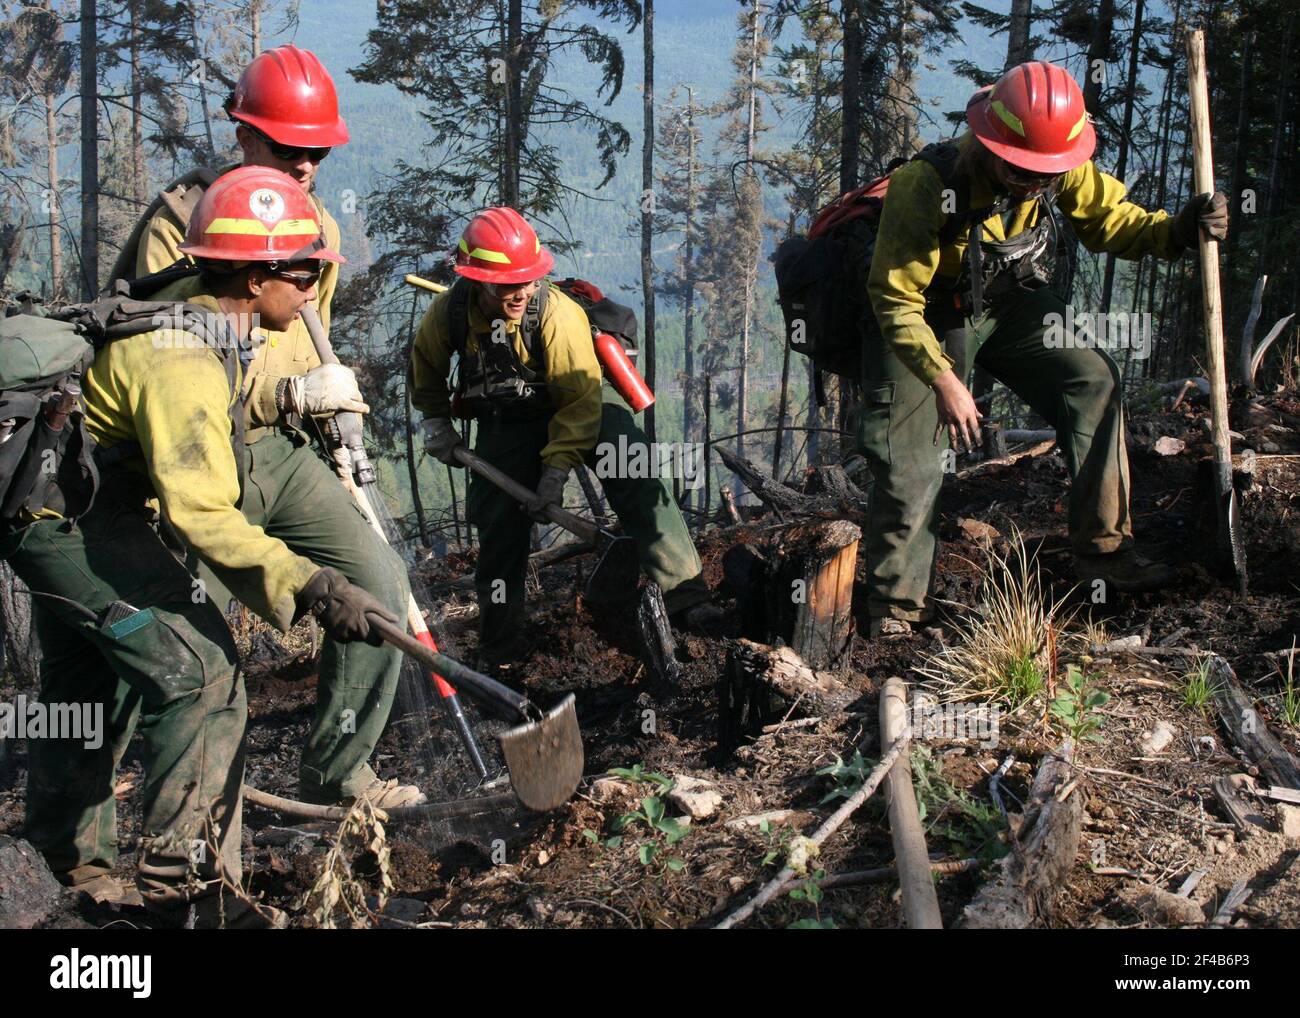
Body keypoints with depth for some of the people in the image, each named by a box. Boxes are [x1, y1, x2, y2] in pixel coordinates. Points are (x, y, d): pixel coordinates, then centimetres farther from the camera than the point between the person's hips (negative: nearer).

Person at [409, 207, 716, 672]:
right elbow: (426, 366, 6)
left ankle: (684, 592, -29)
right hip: (504, 423, 3)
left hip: (581, 406, -3)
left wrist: (556, 468, -27)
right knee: (498, 530, -1)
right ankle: (498, 649, 15)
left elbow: (580, 400, -26)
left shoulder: (558, 312, -30)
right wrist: (436, 421, 8)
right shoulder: (448, 313, -19)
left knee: (634, 476, -27)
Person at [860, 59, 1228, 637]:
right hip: (928, 316, -4)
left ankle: (1104, 549, -2)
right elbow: (896, 300, -27)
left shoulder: (1063, 168, -19)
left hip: (1011, 305, 5)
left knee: (1093, 381, -13)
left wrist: (1179, 230, -28)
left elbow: (1112, 221, -7)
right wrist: (944, 380, -34)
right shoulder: (926, 186, -33)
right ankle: (895, 606, 8)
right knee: (909, 460, -9)